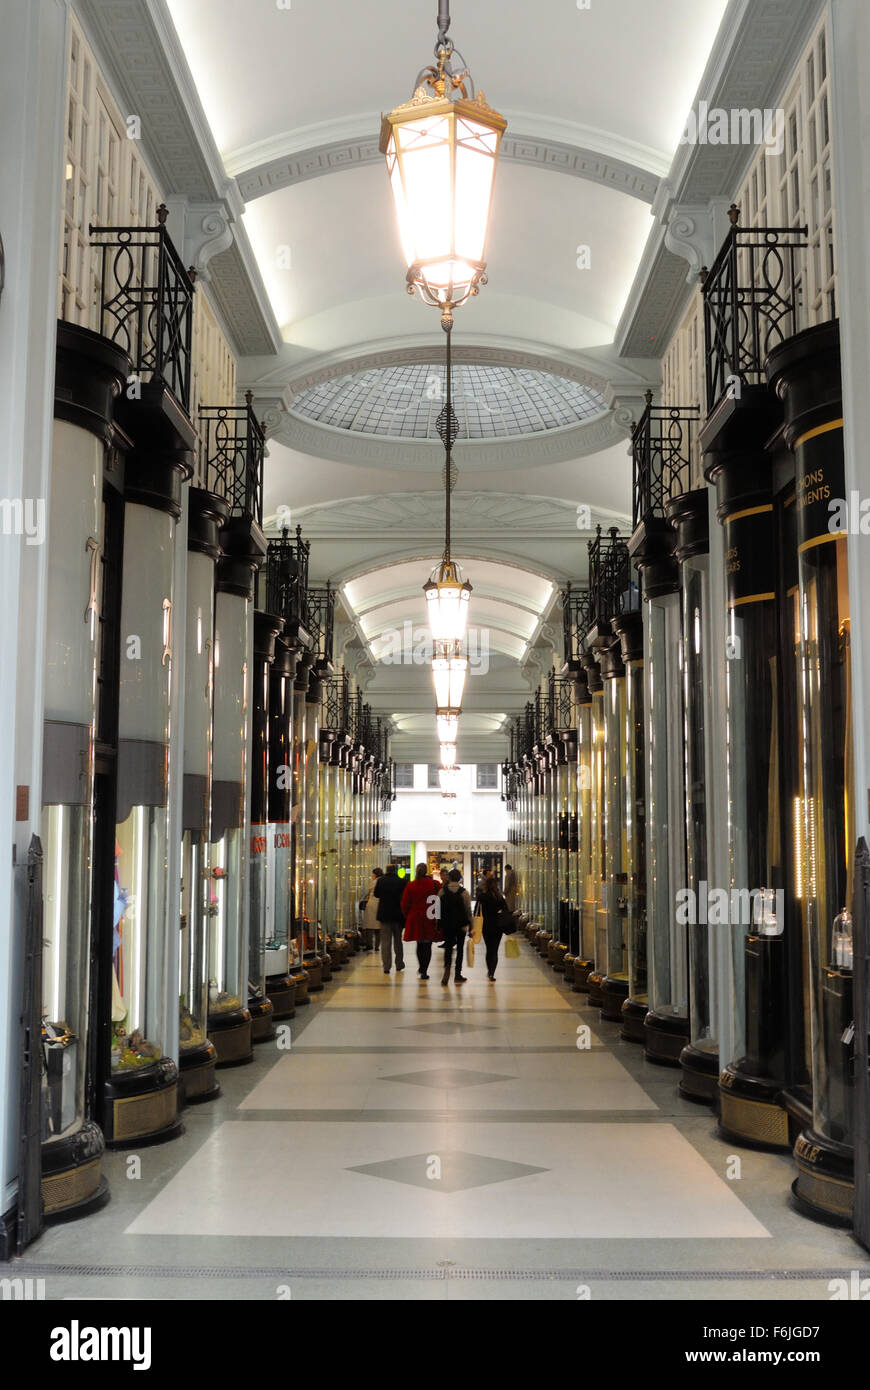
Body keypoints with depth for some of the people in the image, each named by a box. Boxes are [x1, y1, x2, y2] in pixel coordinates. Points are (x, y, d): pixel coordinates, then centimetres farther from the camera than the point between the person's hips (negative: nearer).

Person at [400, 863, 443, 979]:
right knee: (427, 945, 5)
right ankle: (424, 971, 0)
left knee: (420, 944, 18)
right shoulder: (435, 885, -8)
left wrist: (408, 916, 16)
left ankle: (421, 967, 27)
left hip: (415, 919, 1)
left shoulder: (410, 886, -5)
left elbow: (405, 904, 0)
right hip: (430, 921, -1)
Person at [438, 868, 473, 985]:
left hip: (447, 924, 1)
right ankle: (458, 974, 11)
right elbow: (468, 910, -4)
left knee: (448, 947, 9)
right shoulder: (464, 892, -6)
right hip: (461, 924, -1)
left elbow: (439, 908, 0)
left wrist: (439, 925, 8)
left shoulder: (442, 891, -3)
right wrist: (470, 925, 3)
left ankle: (447, 967, -17)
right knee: (460, 948, 10)